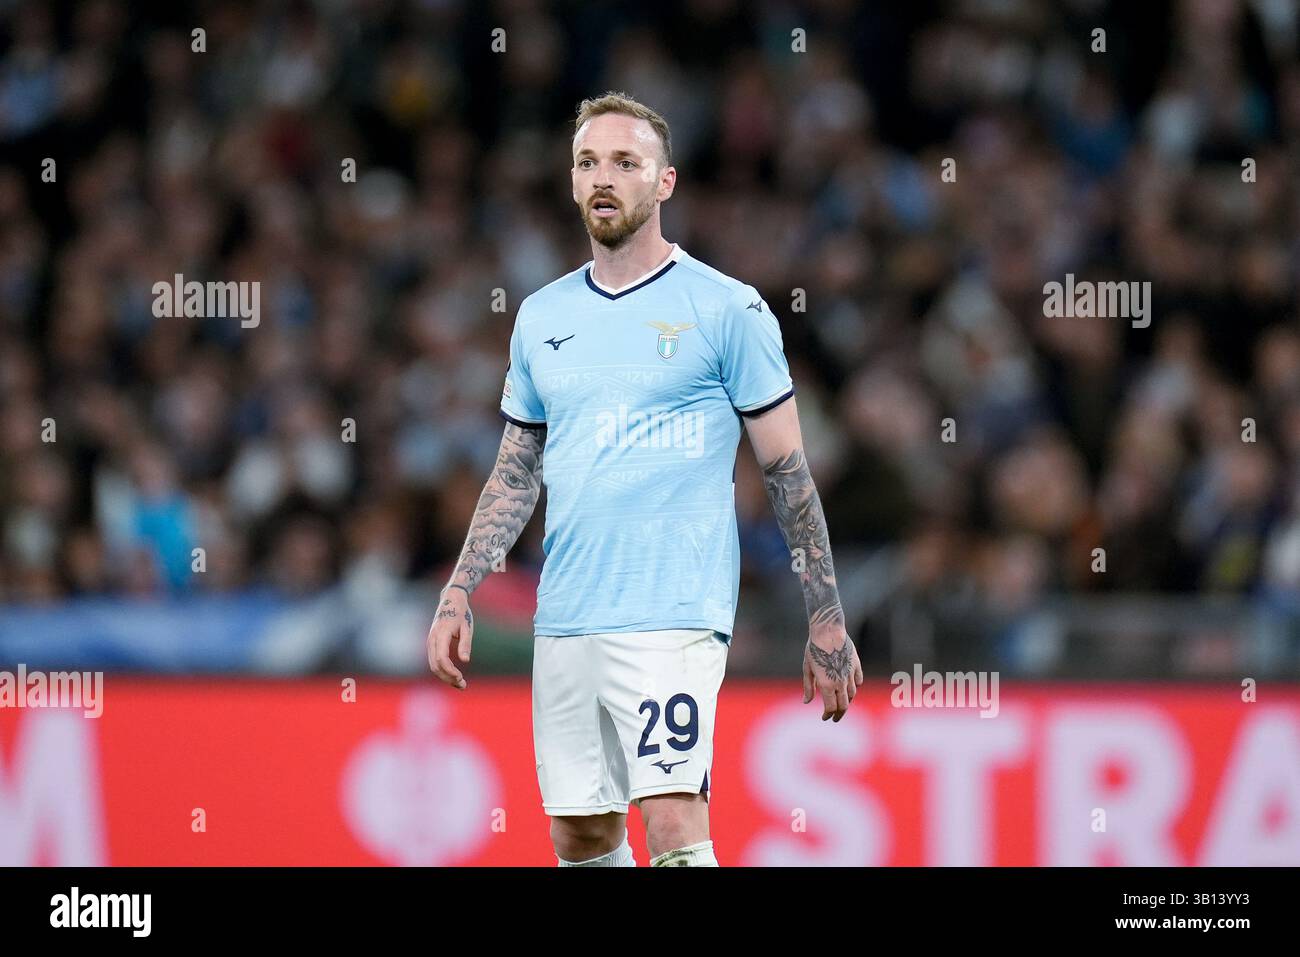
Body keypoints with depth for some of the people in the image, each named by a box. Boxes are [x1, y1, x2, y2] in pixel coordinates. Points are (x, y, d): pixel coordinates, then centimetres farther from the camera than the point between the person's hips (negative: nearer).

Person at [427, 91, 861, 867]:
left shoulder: (727, 309, -2)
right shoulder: (542, 316, 13)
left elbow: (788, 471, 0)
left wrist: (828, 623, -3)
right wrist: (458, 596, 10)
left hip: (674, 618, -5)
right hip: (563, 622, 6)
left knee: (675, 828, -18)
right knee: (580, 837, 8)